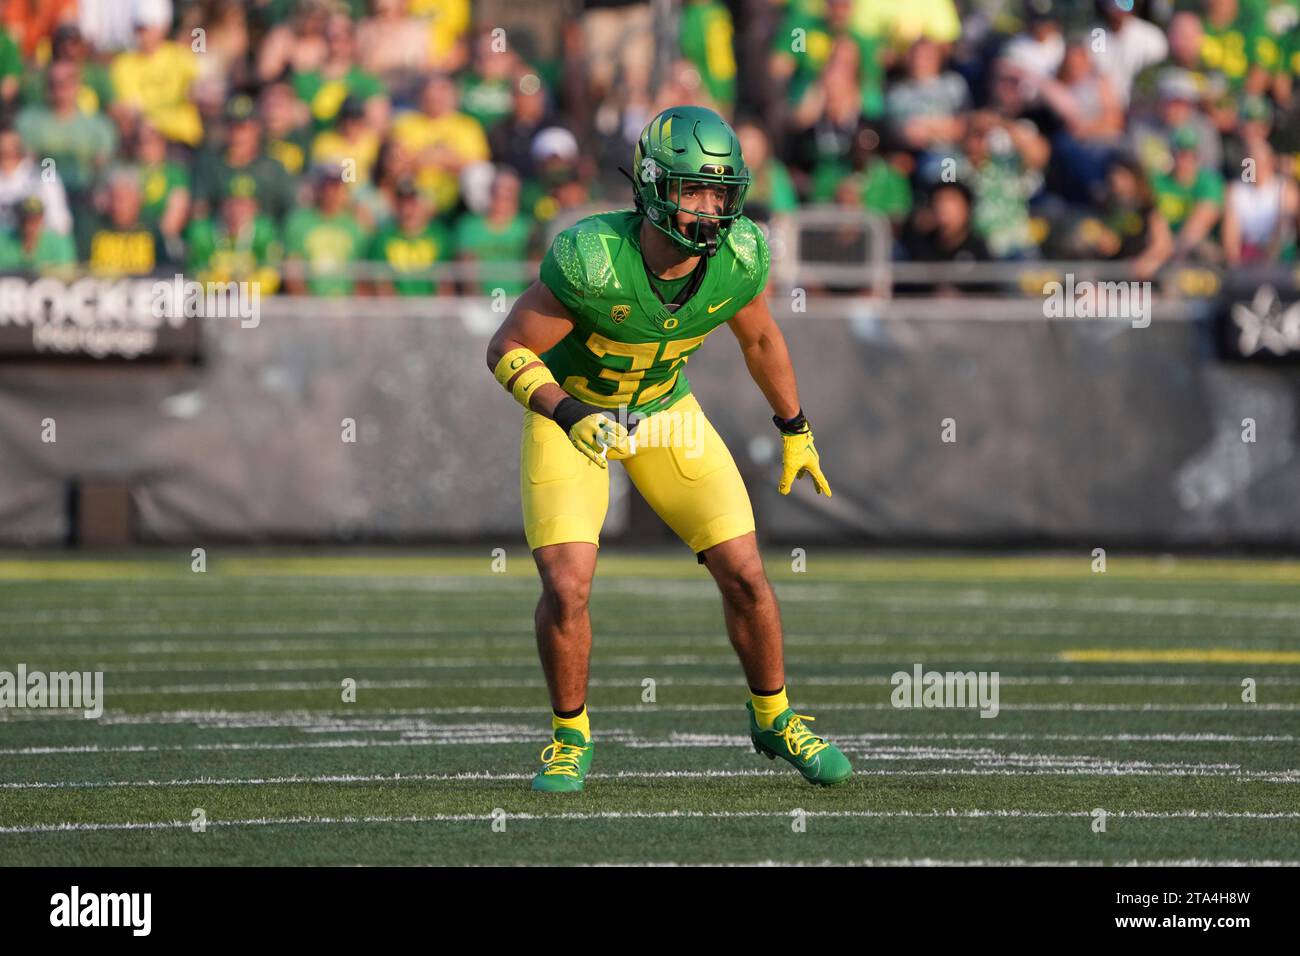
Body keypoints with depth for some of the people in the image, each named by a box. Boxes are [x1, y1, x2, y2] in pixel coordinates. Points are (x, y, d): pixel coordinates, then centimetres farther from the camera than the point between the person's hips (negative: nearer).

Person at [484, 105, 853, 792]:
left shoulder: (737, 259, -21)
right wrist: (570, 417, -39)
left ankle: (773, 719, 22)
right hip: (569, 409, -3)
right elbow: (507, 350, -23)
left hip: (665, 410, 4)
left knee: (745, 575, -2)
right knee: (566, 587, -17)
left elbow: (759, 336, 2)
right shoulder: (591, 260, -34)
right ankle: (569, 736, 8)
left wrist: (795, 430, 14)